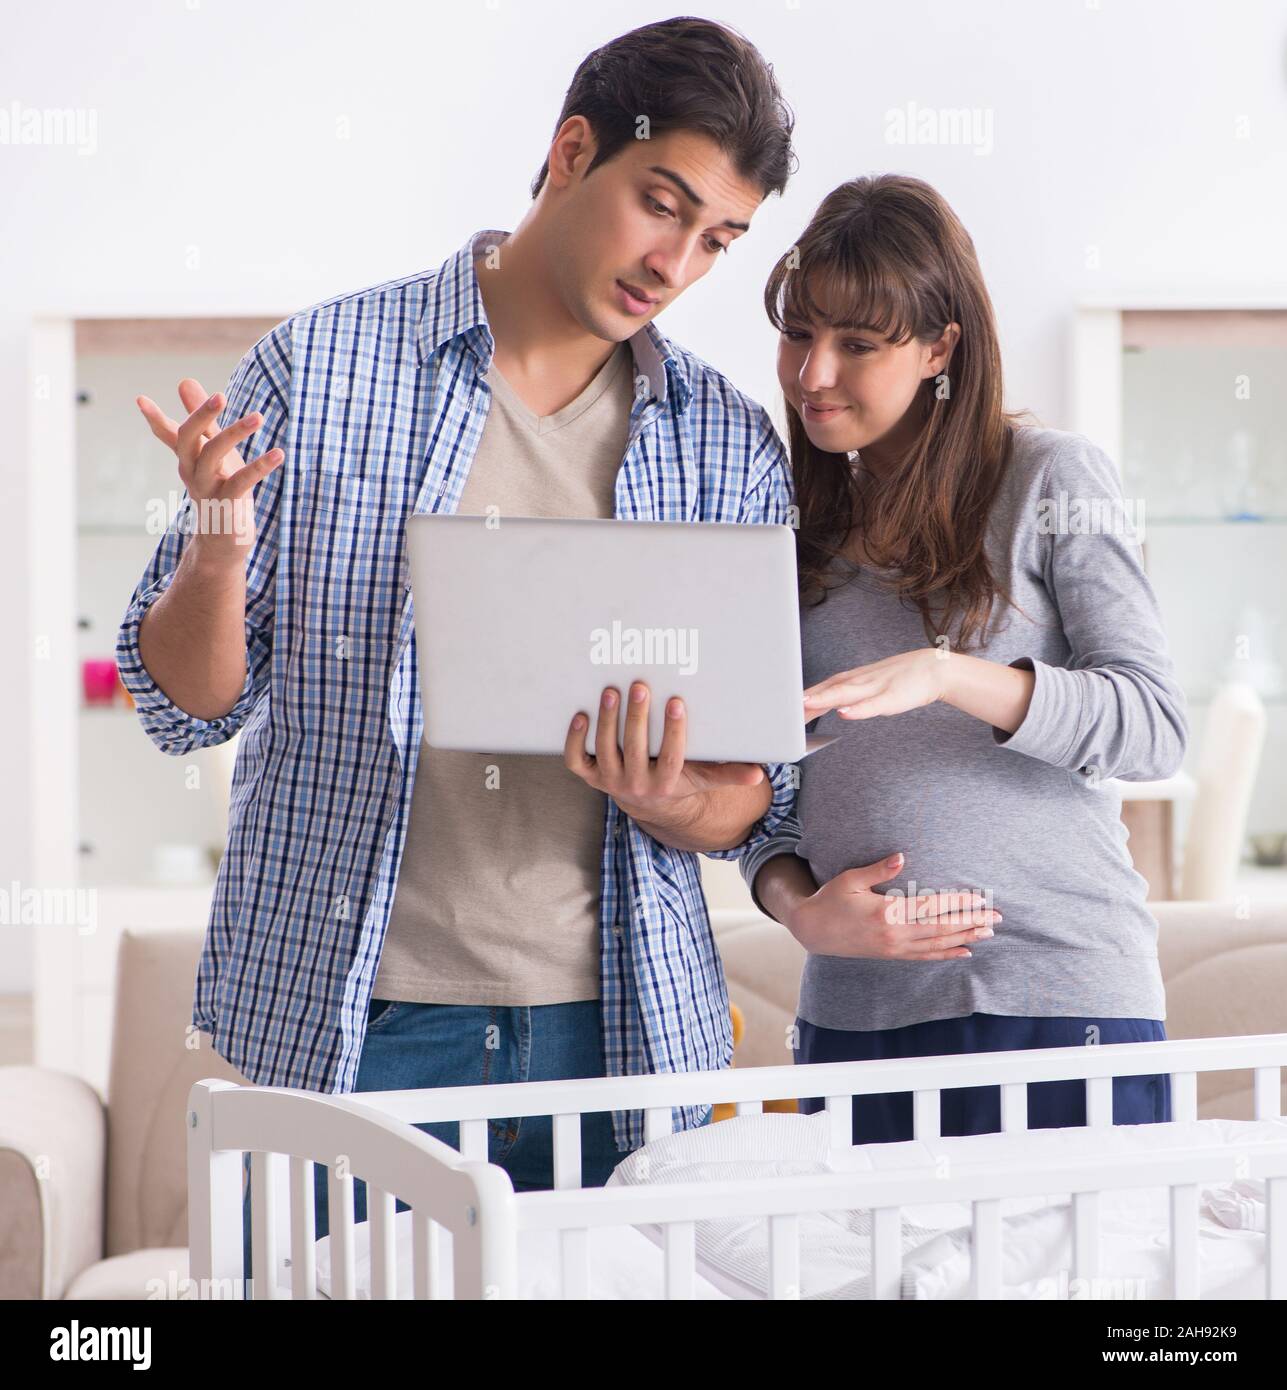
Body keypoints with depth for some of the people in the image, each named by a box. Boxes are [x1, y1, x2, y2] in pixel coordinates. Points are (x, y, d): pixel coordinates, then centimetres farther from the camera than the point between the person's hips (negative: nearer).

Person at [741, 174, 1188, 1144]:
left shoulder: (1052, 479, 0)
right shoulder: (796, 521, 13)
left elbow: (1156, 725, -8)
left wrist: (946, 673, -21)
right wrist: (798, 907, -7)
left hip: (1061, 1000, -4)